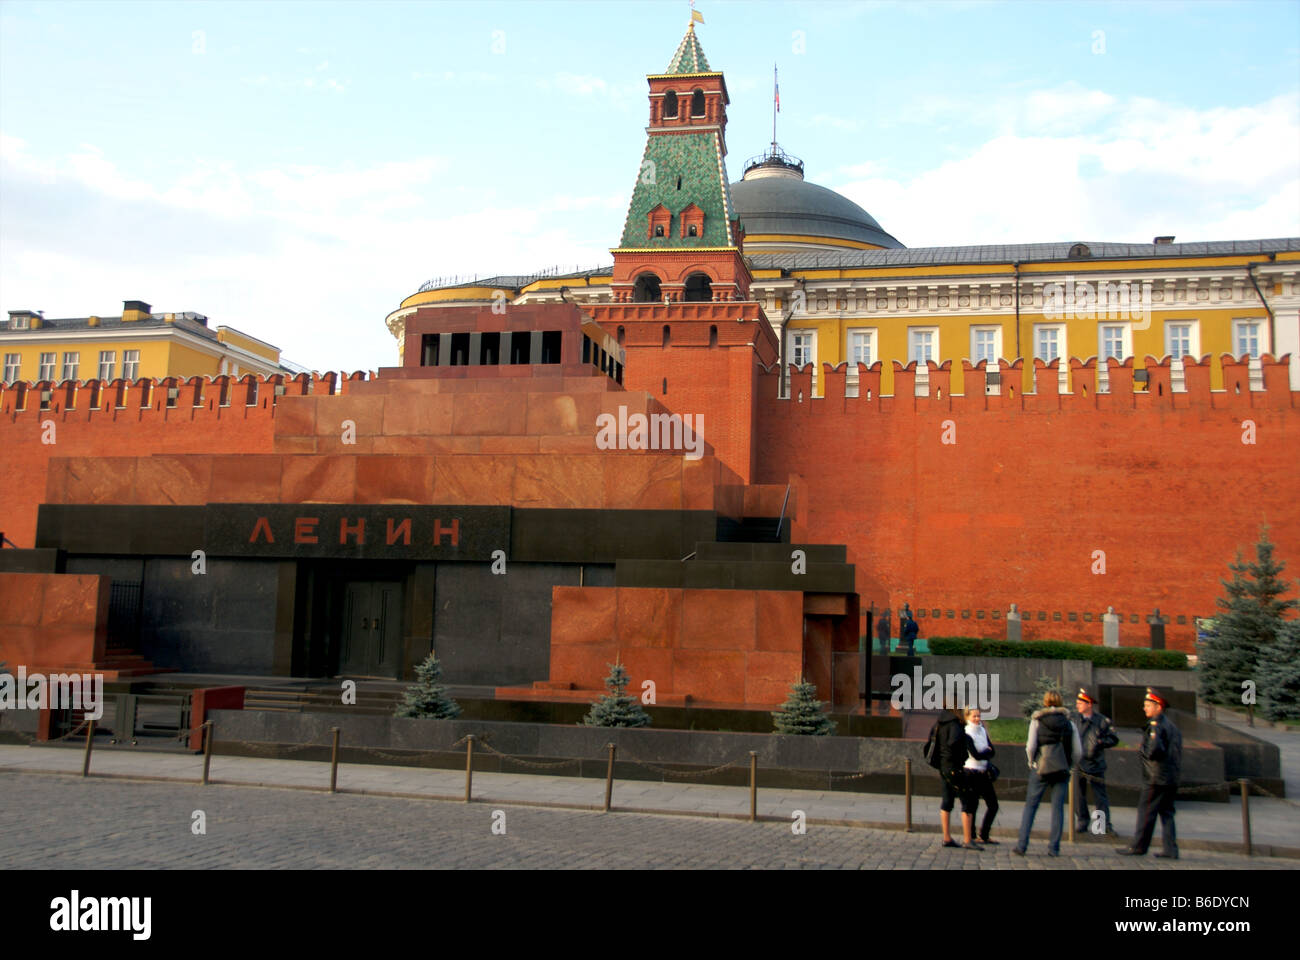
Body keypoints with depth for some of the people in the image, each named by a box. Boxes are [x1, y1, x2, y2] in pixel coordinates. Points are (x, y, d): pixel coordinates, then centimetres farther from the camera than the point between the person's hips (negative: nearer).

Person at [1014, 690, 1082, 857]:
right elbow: (1078, 751, 3)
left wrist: (1031, 763, 7)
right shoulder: (1068, 722, 5)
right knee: (1058, 808, 7)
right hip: (1062, 771, 2)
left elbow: (1030, 746, -8)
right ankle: (1054, 848, 6)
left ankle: (1021, 845, -1)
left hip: (1041, 769, -1)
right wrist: (1068, 766, 16)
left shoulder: (1037, 720, -1)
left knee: (1030, 806, 3)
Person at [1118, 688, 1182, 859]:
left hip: (1156, 779, -9)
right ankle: (1170, 849, 9)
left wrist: (1143, 750, -6)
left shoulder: (1156, 726, -14)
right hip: (1172, 779, 9)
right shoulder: (1171, 725, 16)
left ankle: (1138, 847, 1)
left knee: (1146, 812, -3)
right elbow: (1177, 753, 19)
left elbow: (1154, 751, -24)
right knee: (1166, 813, 10)